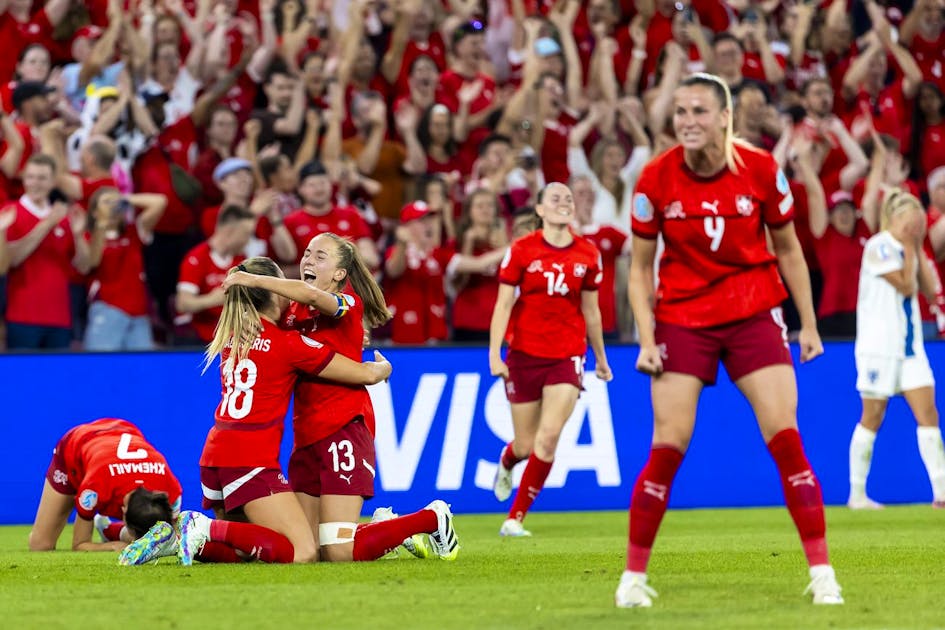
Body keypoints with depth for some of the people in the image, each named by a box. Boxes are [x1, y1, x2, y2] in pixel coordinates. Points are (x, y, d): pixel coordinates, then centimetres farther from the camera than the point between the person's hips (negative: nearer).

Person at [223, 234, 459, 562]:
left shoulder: (349, 305, -9)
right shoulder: (294, 311, 16)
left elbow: (309, 294, -30)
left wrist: (254, 279, -27)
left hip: (344, 431, -8)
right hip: (307, 434, 8)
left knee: (340, 553, -12)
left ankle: (433, 519, 10)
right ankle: (385, 528, 28)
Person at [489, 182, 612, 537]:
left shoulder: (588, 255, 3)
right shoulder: (521, 250, -4)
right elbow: (503, 304, -5)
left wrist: (600, 358, 21)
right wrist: (494, 354, -13)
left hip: (567, 356, 1)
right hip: (524, 353, -1)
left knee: (549, 437, -16)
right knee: (526, 445, 6)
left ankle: (515, 518, -4)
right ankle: (506, 462, 46)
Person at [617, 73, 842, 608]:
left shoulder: (761, 170, -8)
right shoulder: (656, 180, -9)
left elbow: (788, 250, 5)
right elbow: (640, 268, 0)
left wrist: (809, 323, 6)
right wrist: (646, 339, -8)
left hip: (755, 314, 0)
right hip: (682, 318, 0)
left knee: (785, 436, -9)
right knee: (668, 447, -7)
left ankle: (822, 572, -4)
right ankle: (634, 575, 5)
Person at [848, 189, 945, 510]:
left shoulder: (908, 249, 11)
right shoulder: (879, 247, -11)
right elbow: (906, 285, -17)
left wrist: (919, 249, 1)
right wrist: (910, 248, -11)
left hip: (910, 345, 7)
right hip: (879, 347, -7)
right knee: (872, 418, -1)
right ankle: (857, 494, 7)